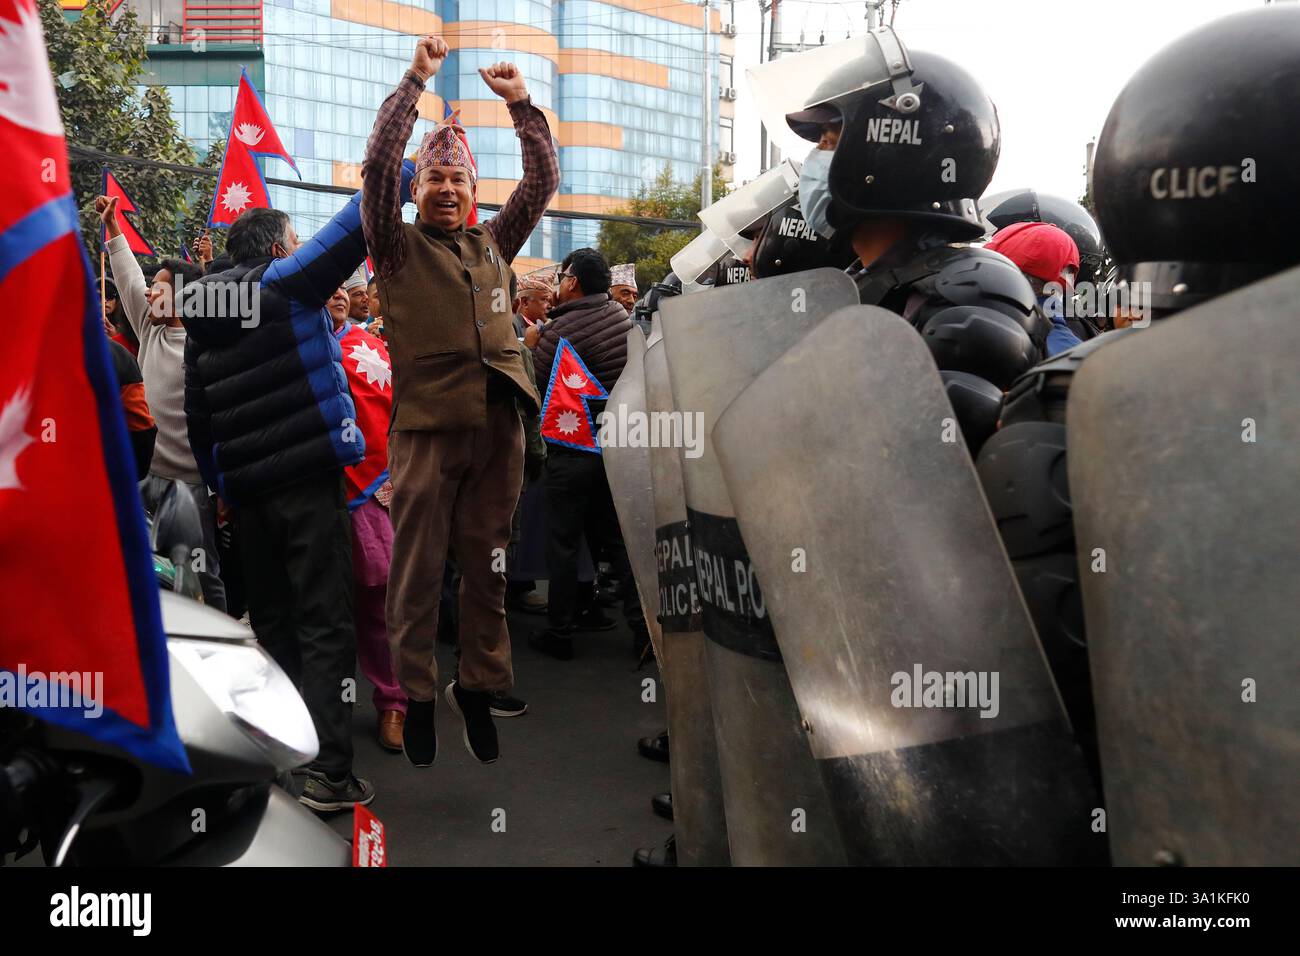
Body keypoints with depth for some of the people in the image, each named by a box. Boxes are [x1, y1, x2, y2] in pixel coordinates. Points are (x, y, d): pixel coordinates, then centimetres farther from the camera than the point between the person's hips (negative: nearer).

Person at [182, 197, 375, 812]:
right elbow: (354, 224, -4)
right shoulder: (288, 285, -3)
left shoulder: (203, 321, 15)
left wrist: (221, 487, 25)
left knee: (271, 622, 15)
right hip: (307, 479, -6)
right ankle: (328, 772, -7)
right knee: (324, 623, -6)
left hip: (245, 489, 7)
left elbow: (197, 418, 18)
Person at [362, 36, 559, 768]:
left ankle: (478, 688, 20)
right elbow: (378, 166, -2)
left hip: (498, 429, 3)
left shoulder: (494, 245, 19)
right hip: (428, 426, -3)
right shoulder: (399, 247, 9)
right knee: (419, 571, 3)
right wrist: (416, 81, -3)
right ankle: (416, 694, 14)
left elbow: (545, 180, 16)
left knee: (488, 567, 8)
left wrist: (522, 103, 8)